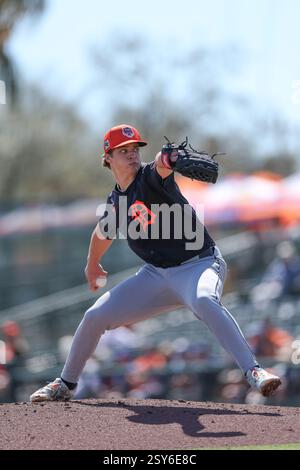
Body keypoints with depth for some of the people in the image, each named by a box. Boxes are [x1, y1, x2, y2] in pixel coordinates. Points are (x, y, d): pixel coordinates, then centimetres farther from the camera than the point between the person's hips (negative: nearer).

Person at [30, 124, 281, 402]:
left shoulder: (150, 178, -15)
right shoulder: (115, 203, 5)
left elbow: (161, 167, -41)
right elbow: (103, 232, 27)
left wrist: (167, 160, -64)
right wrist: (92, 265, 42)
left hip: (199, 264, -6)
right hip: (156, 274, 7)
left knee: (204, 300, -40)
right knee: (94, 316, 4)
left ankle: (253, 372, -46)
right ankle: (66, 384, 25)